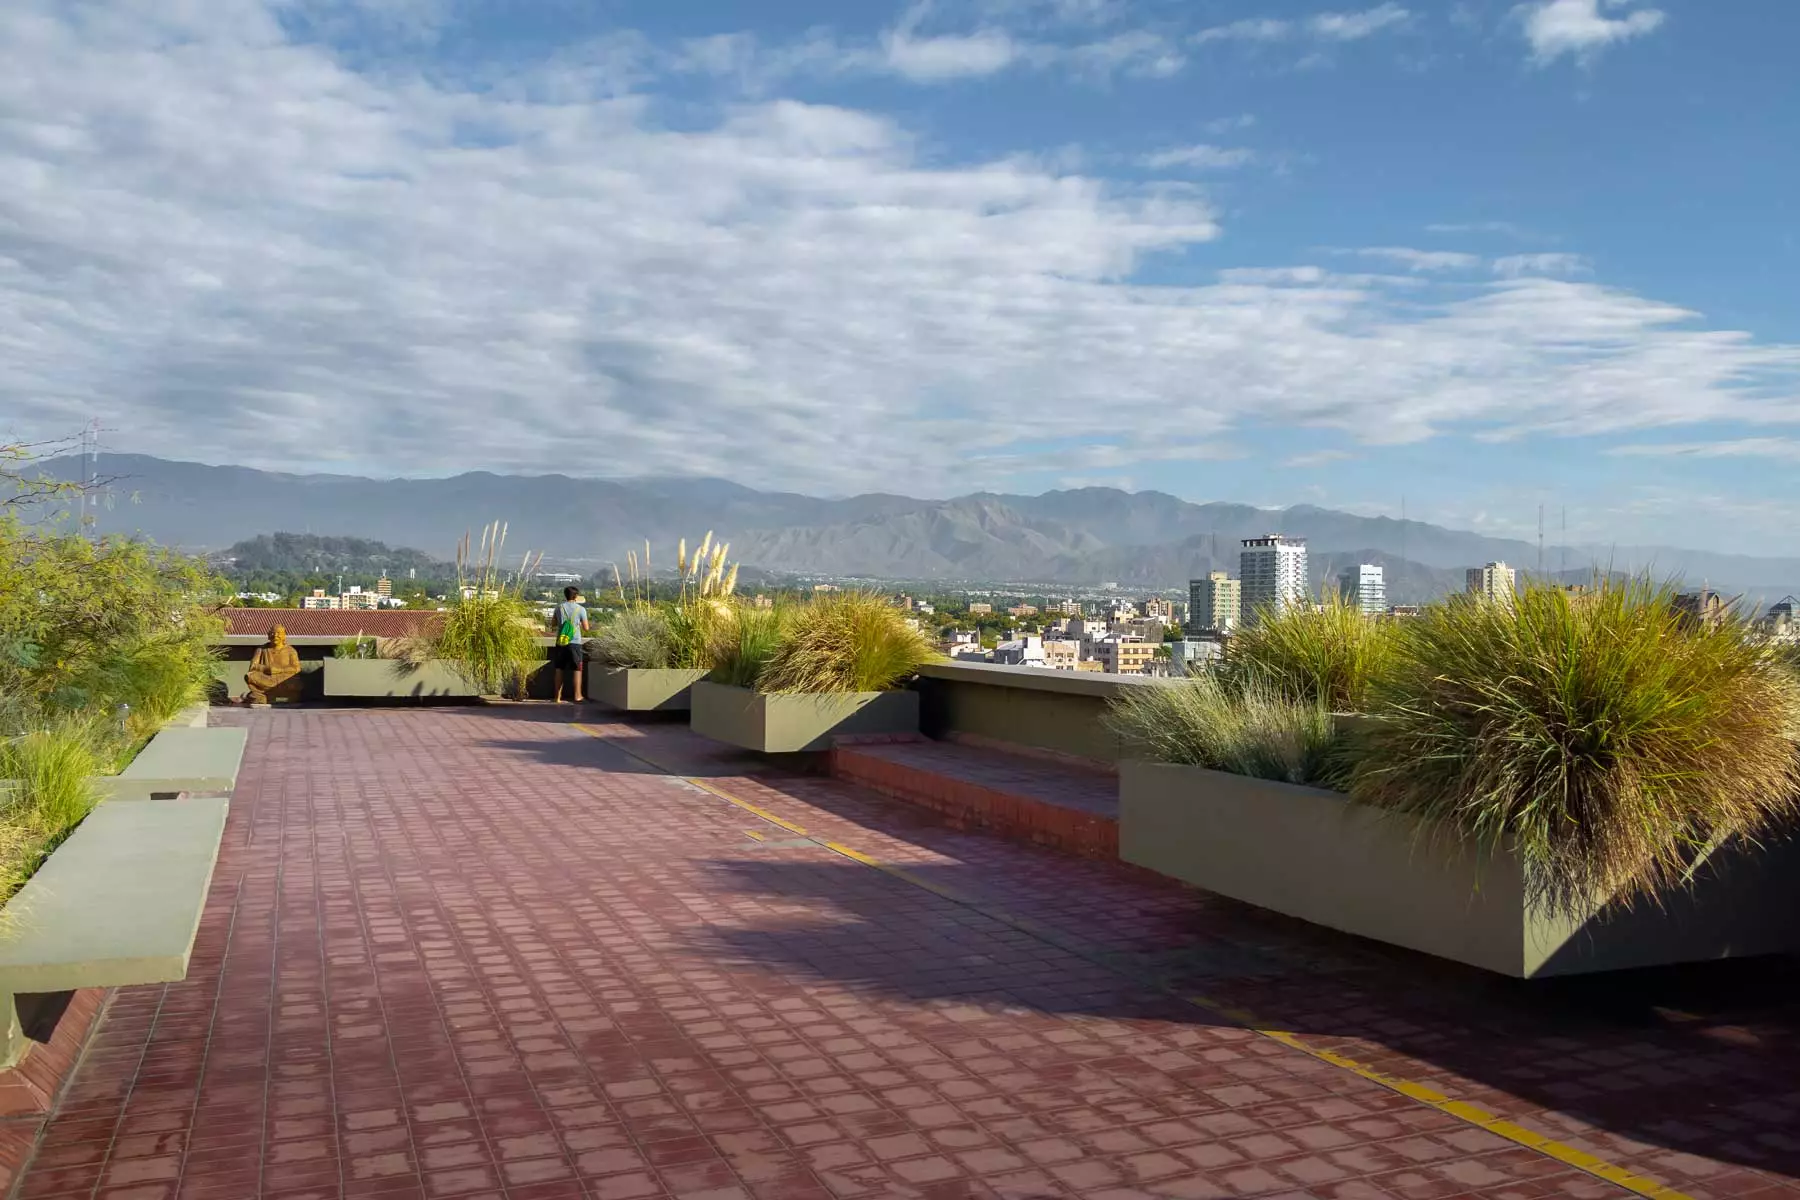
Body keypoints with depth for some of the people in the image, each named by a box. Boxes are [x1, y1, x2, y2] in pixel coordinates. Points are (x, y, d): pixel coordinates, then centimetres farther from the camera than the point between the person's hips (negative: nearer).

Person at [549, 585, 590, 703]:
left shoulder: (559, 607, 5)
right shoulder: (580, 609, -4)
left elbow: (553, 624, 15)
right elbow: (586, 628, 0)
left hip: (560, 643, 3)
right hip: (574, 643, -3)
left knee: (559, 670, 11)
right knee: (577, 670, 5)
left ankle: (558, 697, 13)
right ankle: (577, 696, 3)